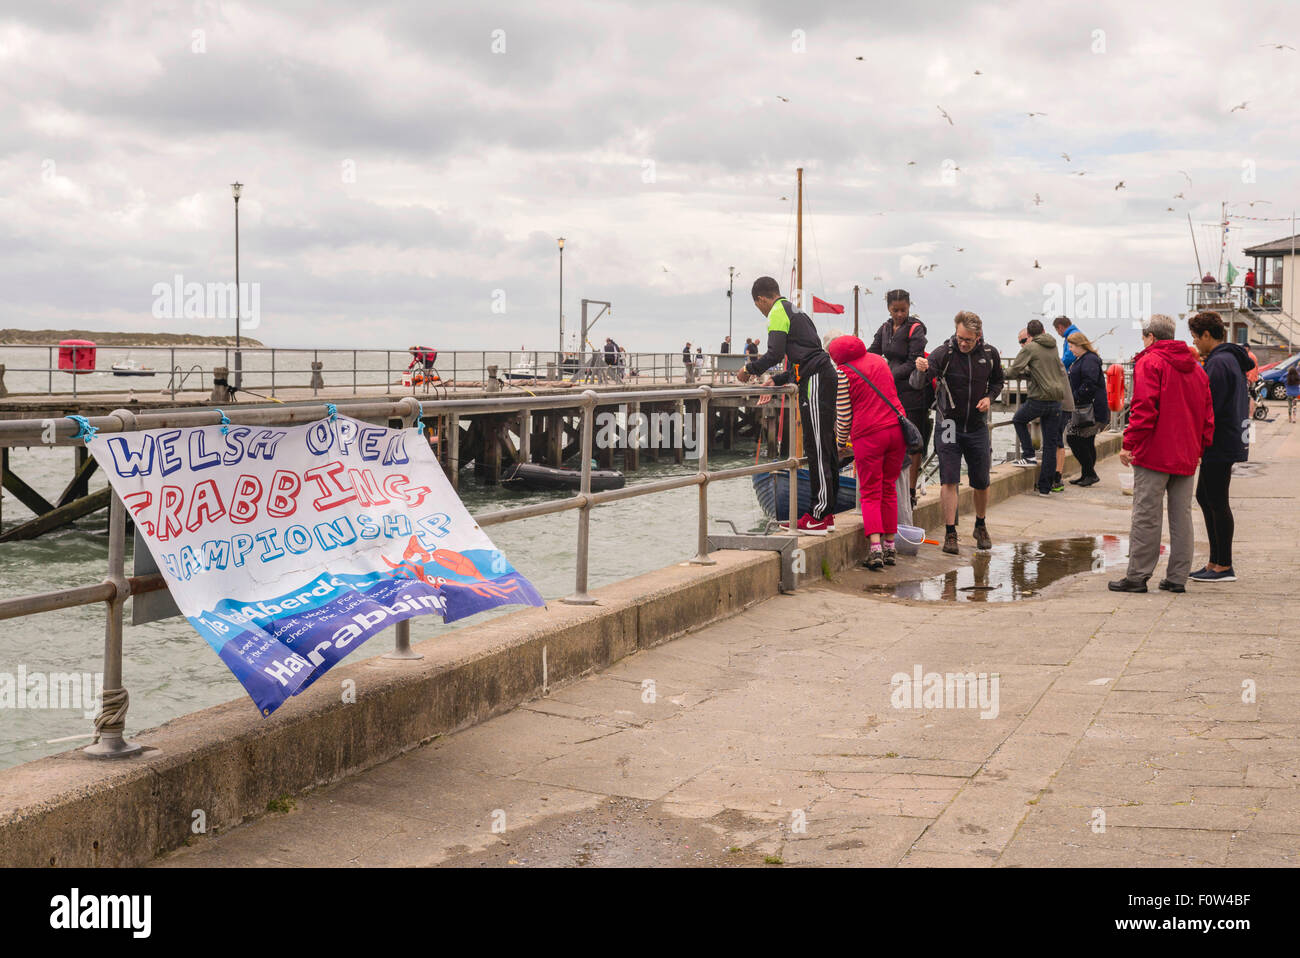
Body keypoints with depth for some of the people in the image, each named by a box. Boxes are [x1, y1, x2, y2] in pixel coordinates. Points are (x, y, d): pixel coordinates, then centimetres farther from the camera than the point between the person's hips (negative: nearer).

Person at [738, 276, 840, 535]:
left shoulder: (778, 312, -2)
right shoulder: (795, 312, 27)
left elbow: (775, 354, -13)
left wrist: (750, 368, 1)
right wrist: (777, 380, 32)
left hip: (815, 382, -10)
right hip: (823, 379, 10)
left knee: (817, 448, -10)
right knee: (824, 448, 9)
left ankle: (818, 516, -11)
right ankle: (826, 514, 12)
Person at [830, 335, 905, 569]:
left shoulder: (844, 373, -4)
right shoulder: (879, 359, 14)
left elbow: (844, 415, -3)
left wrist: (841, 441, 13)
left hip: (868, 435, -5)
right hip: (896, 430, 5)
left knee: (870, 494, 1)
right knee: (889, 489, 15)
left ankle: (875, 548, -14)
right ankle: (890, 547, 18)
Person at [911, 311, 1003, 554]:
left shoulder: (990, 354, -4)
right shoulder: (944, 353, -15)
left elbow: (997, 381, 16)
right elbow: (916, 384, -26)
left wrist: (989, 397, -5)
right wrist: (920, 370, -48)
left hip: (977, 427, 3)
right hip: (950, 426, -3)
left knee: (981, 482, 9)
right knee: (949, 480, -8)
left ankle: (980, 527, 31)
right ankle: (950, 533, 0)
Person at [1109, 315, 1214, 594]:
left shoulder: (1149, 363, -7)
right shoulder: (1195, 368, 15)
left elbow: (1144, 408, -17)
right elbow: (1207, 413, 15)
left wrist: (1130, 443, -13)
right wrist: (1201, 447, 20)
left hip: (1154, 455, -7)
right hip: (1186, 456, 7)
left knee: (1146, 516, -3)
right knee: (1181, 516, 8)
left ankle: (1138, 576, -1)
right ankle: (1177, 578, 10)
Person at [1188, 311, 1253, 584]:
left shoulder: (1219, 363, -17)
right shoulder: (1232, 359, 16)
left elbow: (1208, 407, -22)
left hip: (1219, 445, -10)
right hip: (1227, 443, 10)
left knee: (1217, 503, -4)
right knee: (1204, 498, 16)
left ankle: (1224, 567, 2)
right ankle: (1215, 561, 21)